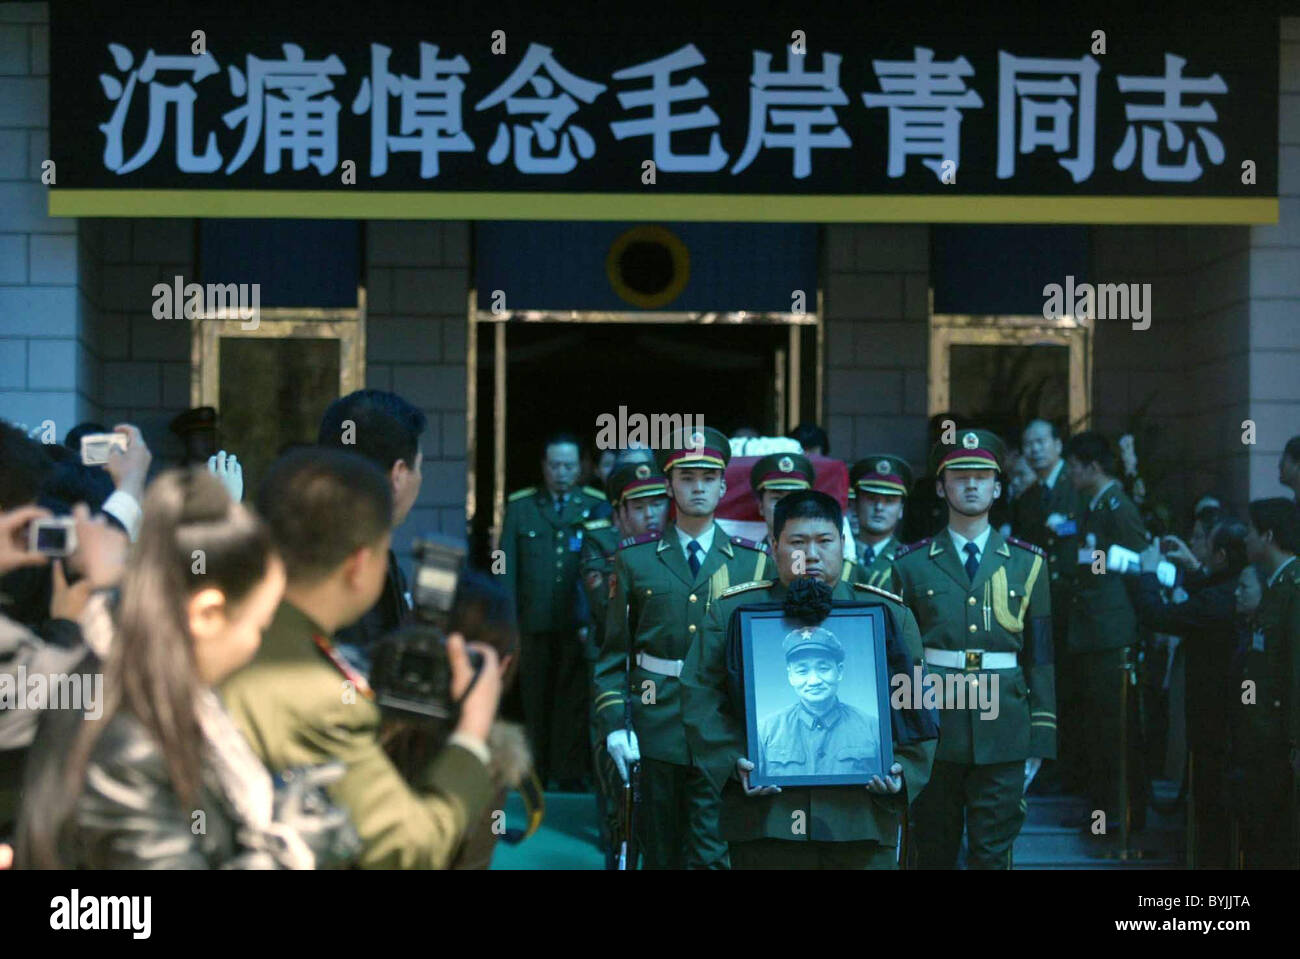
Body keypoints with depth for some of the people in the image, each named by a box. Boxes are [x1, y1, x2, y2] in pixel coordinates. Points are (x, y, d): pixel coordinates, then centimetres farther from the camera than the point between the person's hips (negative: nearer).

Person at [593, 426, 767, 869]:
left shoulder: (753, 564, 6)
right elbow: (613, 654, 6)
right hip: (655, 730, 1)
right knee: (661, 852, 9)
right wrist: (615, 726, -4)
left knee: (711, 853, -6)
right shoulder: (635, 561, 6)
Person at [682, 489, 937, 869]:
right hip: (765, 819, -1)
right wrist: (733, 763, -9)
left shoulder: (890, 613, 11)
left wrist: (902, 770, -5)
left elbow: (918, 708, 10)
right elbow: (701, 699, 4)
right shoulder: (732, 610, 8)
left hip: (864, 818, 1)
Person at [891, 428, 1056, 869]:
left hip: (1002, 734, 0)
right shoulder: (911, 565, 5)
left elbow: (1040, 658, 7)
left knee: (993, 852, 0)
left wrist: (1040, 741, 3)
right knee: (934, 852, 7)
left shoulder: (1026, 563, 8)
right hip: (933, 731, 0)